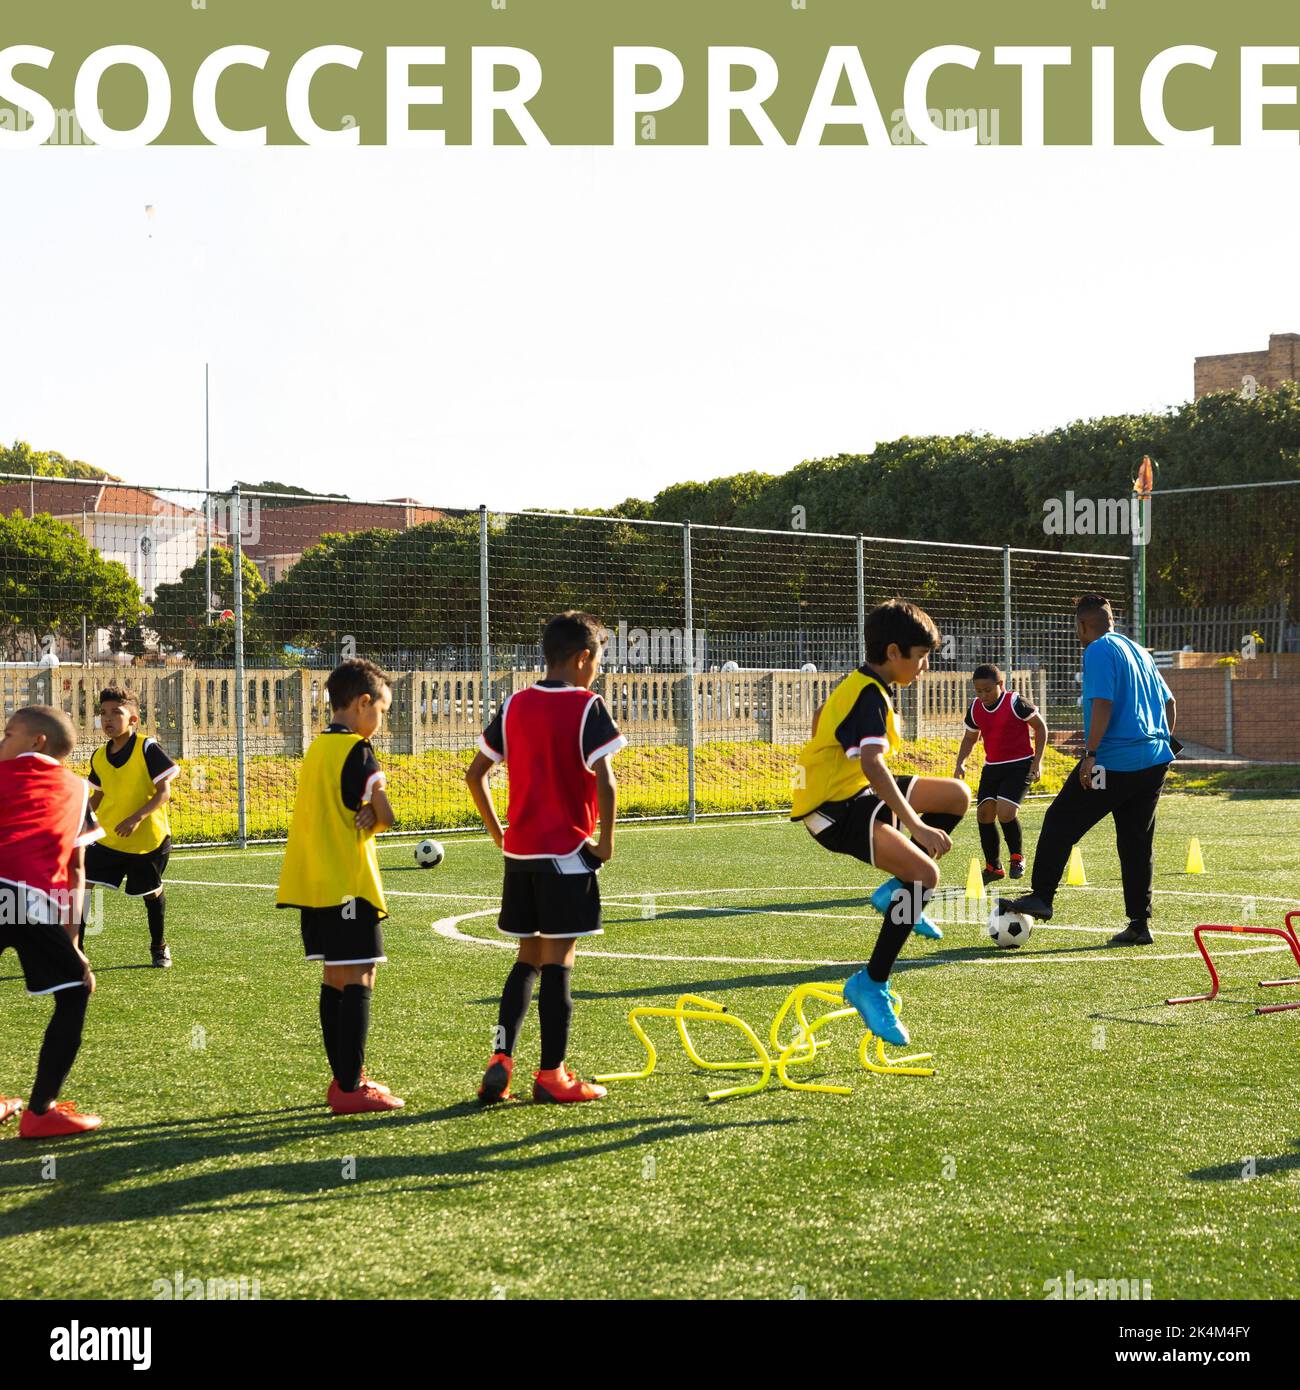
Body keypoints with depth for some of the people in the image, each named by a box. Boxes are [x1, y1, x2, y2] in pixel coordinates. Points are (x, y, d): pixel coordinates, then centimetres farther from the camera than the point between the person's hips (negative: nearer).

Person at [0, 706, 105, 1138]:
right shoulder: (76, 790, 21)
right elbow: (76, 868, 15)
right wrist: (70, 938, 15)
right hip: (35, 902, -2)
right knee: (74, 993, 14)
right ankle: (40, 1112, 10)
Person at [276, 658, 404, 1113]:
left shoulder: (317, 748, 15)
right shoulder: (357, 751, -11)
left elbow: (330, 810, 12)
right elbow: (387, 816, -11)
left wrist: (362, 815, -5)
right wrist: (372, 816, 7)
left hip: (312, 884, 9)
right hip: (349, 883, -9)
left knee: (335, 979, 14)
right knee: (359, 980, -7)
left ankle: (345, 1079, 20)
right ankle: (350, 1088, -10)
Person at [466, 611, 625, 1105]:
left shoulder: (515, 706, 7)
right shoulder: (588, 708, -10)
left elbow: (474, 774, 10)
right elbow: (605, 784, -20)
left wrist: (498, 832, 17)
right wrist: (605, 844, -9)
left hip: (519, 851, 5)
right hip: (567, 852, -5)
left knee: (527, 958, 15)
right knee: (558, 962, 0)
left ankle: (501, 1059, 6)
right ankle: (551, 1074, 5)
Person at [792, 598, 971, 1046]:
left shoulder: (859, 683, 10)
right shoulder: (870, 696, -22)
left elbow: (820, 716, 30)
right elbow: (873, 765, -37)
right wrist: (915, 825, -42)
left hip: (850, 789, 10)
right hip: (833, 810, -10)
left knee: (957, 795, 11)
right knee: (926, 874, -25)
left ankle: (897, 890, 15)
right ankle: (871, 984, -17)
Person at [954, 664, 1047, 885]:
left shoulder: (1015, 703, -16)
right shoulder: (975, 709, 1)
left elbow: (1040, 726, -6)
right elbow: (970, 737, 17)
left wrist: (1037, 761, -9)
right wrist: (960, 763, 2)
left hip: (1020, 765, -6)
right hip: (992, 767, 6)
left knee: (1005, 811, -22)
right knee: (984, 813, -3)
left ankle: (1017, 858, 3)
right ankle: (993, 867, 13)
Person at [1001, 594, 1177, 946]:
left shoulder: (1098, 651, -7)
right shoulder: (1138, 650, 19)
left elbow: (1102, 704, -19)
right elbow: (1169, 702, 22)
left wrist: (1090, 753, -18)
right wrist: (1163, 740, 27)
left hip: (1114, 762, -8)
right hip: (1154, 760, 8)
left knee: (1060, 822, 3)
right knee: (1137, 841, 9)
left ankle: (1041, 897, 3)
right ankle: (1139, 924, 8)